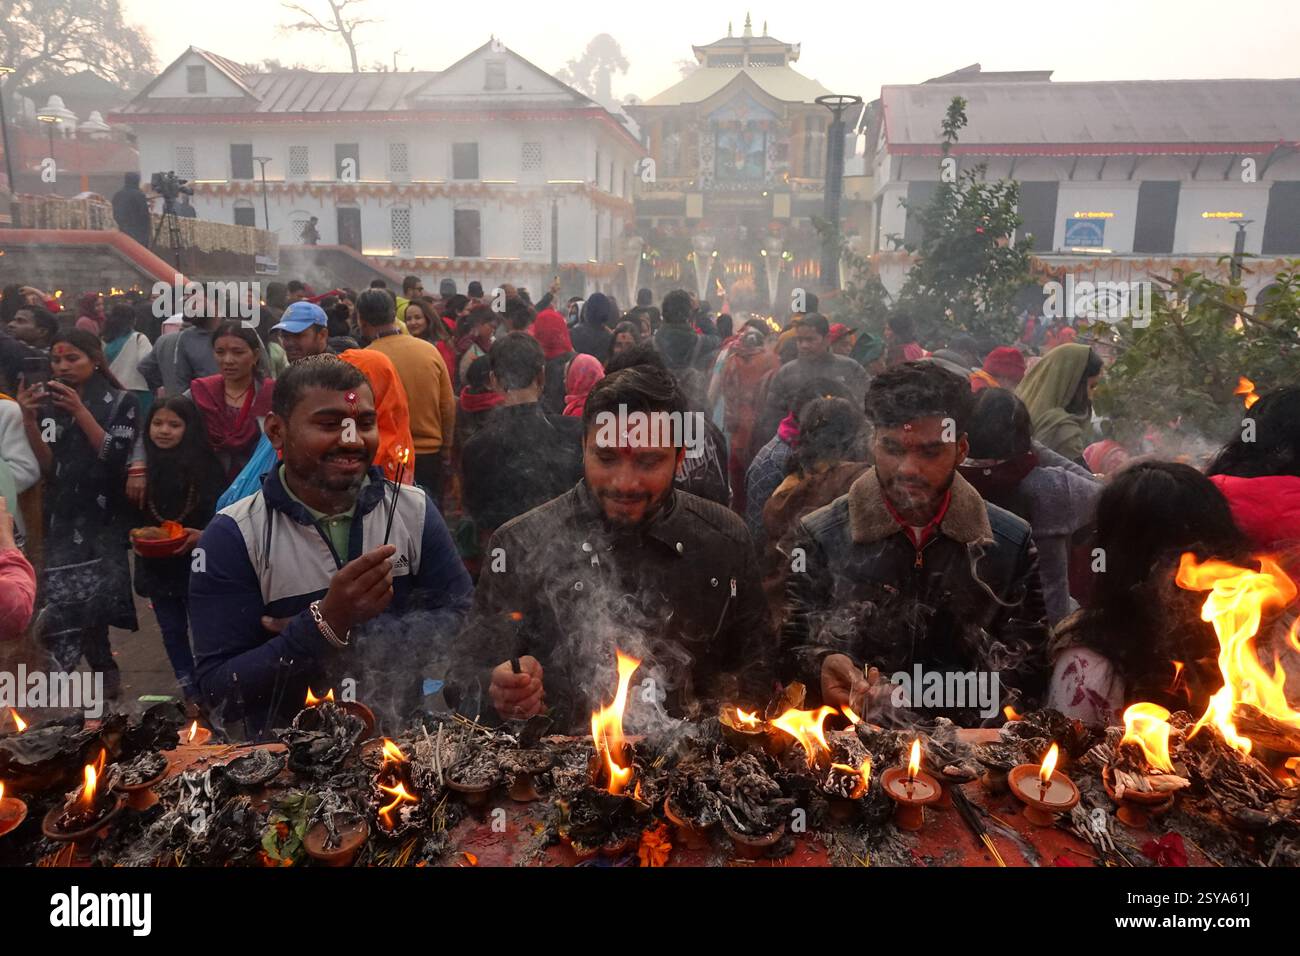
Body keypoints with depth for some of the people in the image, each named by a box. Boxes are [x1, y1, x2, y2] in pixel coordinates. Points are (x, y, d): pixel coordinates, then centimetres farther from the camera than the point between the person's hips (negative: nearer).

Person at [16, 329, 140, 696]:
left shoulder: (120, 402, 2)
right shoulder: (48, 402, 9)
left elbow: (117, 456, -11)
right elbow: (47, 466, 1)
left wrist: (80, 412, -15)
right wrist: (29, 421, -11)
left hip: (105, 516, -2)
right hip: (63, 517, 3)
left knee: (92, 597, -11)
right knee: (66, 598, -9)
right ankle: (104, 670, 8)